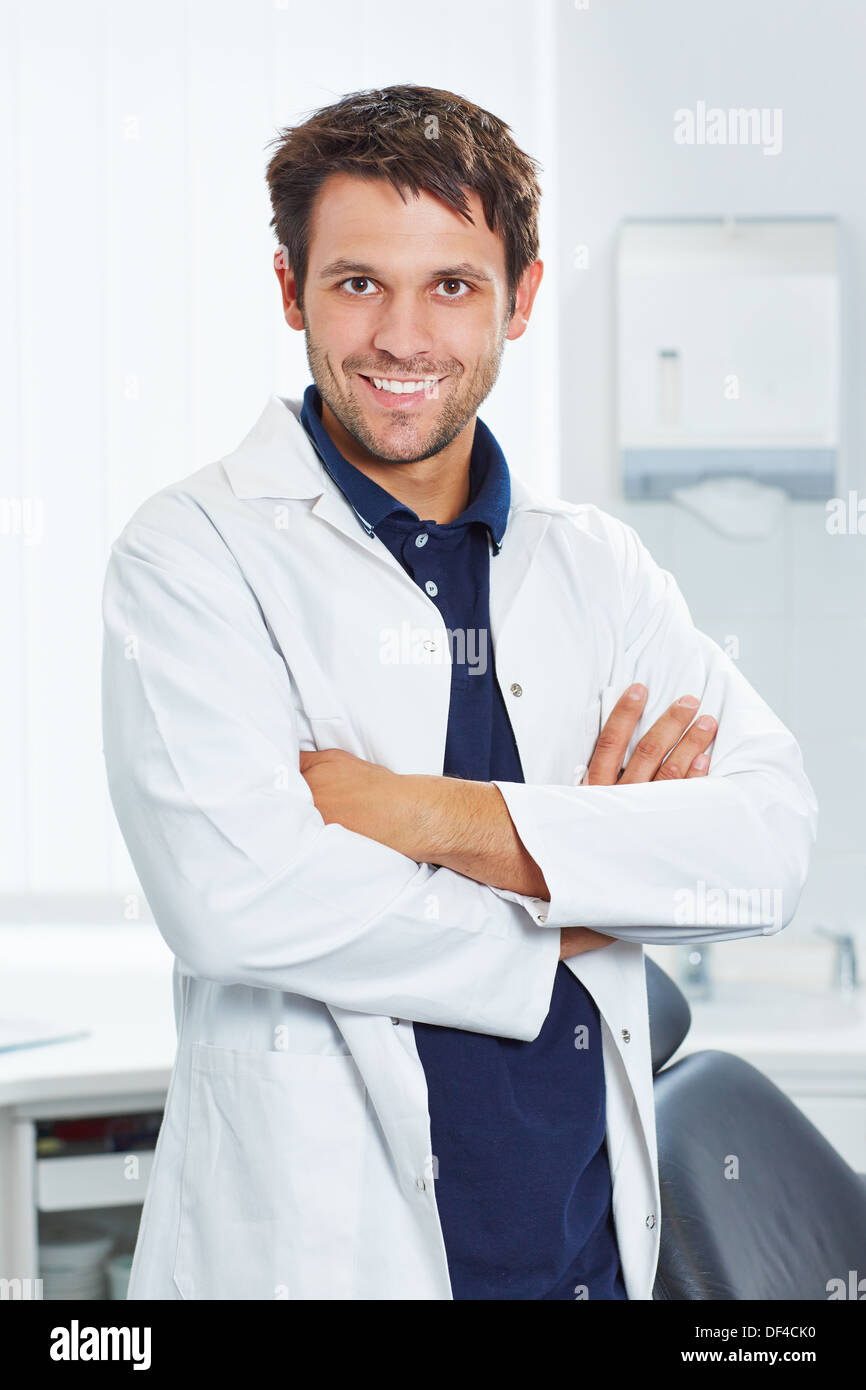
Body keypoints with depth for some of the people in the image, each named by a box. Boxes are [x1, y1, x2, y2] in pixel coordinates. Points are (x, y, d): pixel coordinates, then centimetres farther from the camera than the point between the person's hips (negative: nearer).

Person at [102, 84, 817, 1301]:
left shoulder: (596, 565, 7)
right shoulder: (194, 551, -6)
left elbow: (774, 843, -6)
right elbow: (229, 894, -20)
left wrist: (436, 817, -16)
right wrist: (564, 917, -9)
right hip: (315, 1243, -4)